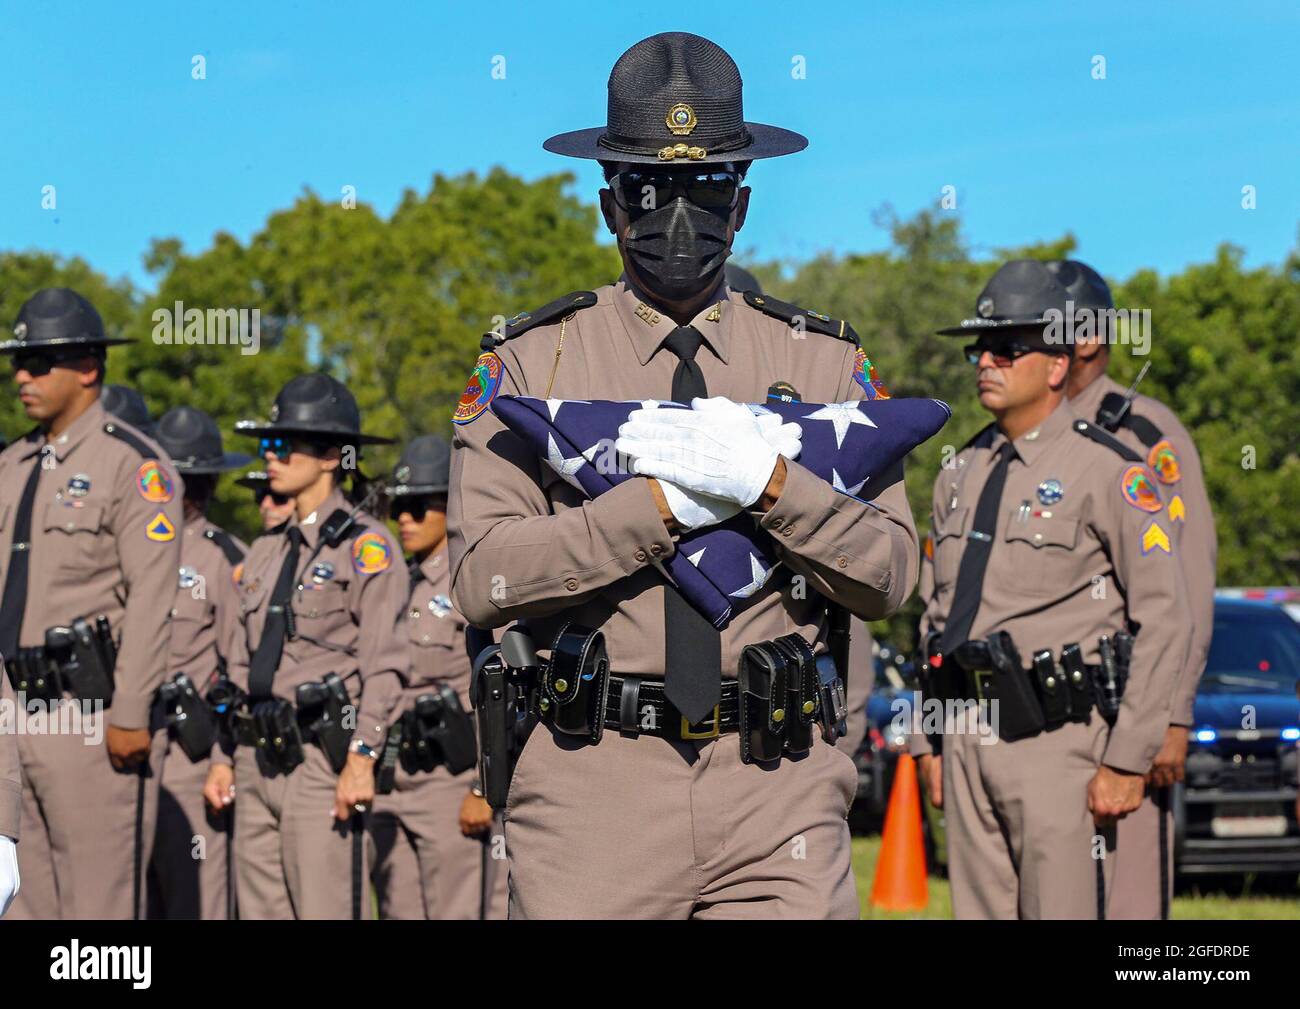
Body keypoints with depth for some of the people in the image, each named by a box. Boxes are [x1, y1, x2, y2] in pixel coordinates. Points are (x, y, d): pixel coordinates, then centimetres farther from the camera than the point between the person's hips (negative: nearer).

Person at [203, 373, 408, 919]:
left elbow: (383, 665, -11)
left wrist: (362, 758, -18)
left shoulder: (365, 544, -4)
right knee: (260, 912, 7)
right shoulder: (266, 551, 18)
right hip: (259, 761, 7)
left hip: (322, 755, -7)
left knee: (326, 911, -10)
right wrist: (224, 757, 16)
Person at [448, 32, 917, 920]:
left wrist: (776, 485, -13)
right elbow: (482, 577, -6)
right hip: (593, 784, -1)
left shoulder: (824, 362, 11)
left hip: (779, 788, 1)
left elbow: (890, 576, 3)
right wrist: (656, 506, -14)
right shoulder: (533, 363, 6)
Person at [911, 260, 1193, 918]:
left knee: (1062, 911, -9)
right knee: (980, 914, 7)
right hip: (968, 736, 7)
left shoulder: (1108, 471, -6)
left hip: (1057, 740, -6)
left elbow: (1164, 620, -9)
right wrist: (941, 741, 15)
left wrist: (1127, 762, -13)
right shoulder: (961, 475, 15)